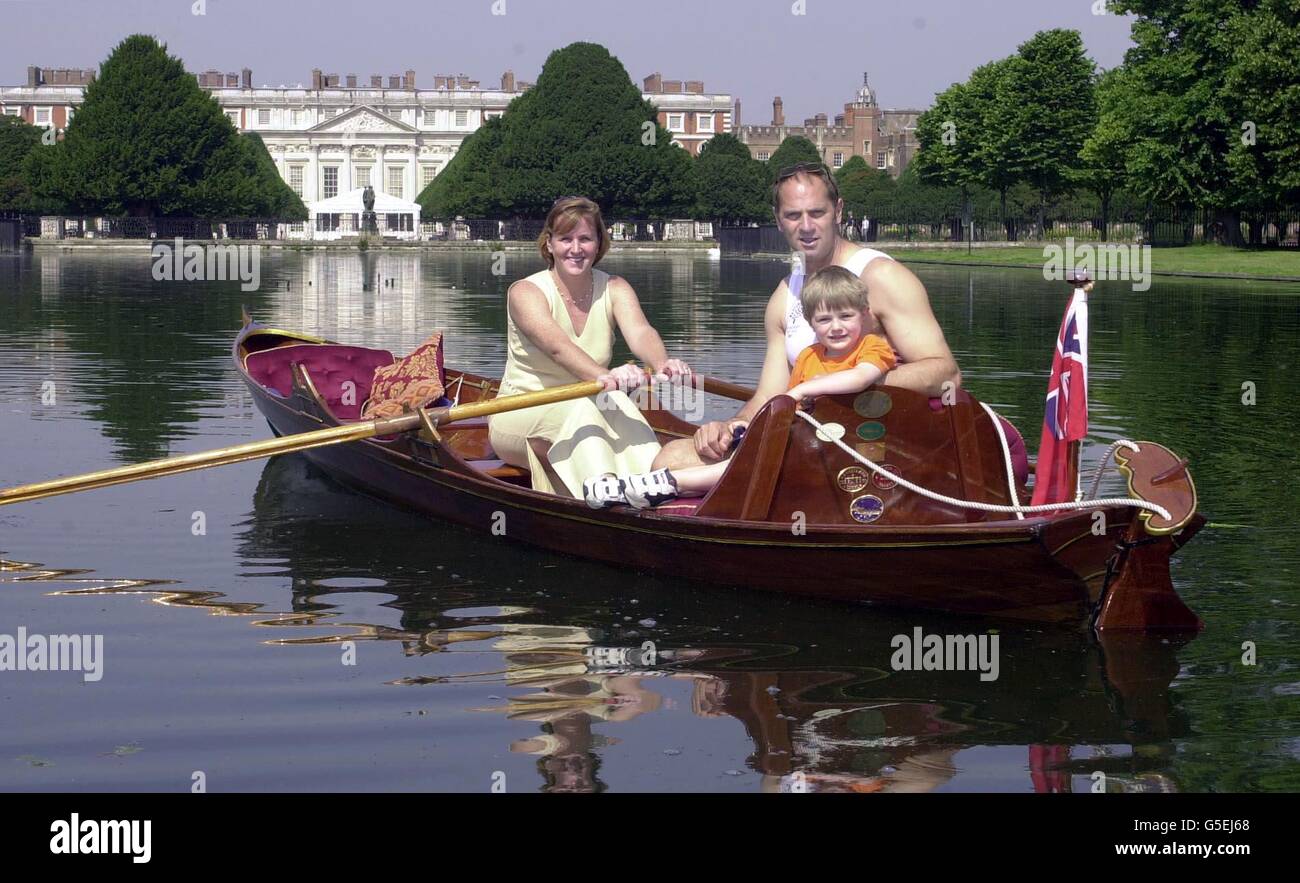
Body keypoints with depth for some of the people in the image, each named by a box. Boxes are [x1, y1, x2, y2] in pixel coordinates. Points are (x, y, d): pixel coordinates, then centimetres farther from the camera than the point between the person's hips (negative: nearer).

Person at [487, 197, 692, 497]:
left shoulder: (614, 289, 1)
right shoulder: (525, 292, -12)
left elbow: (639, 332, -22)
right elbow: (556, 345, -33)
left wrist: (662, 364, -47)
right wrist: (603, 376, -54)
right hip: (521, 415, -3)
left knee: (618, 405, -30)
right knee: (583, 407, -34)